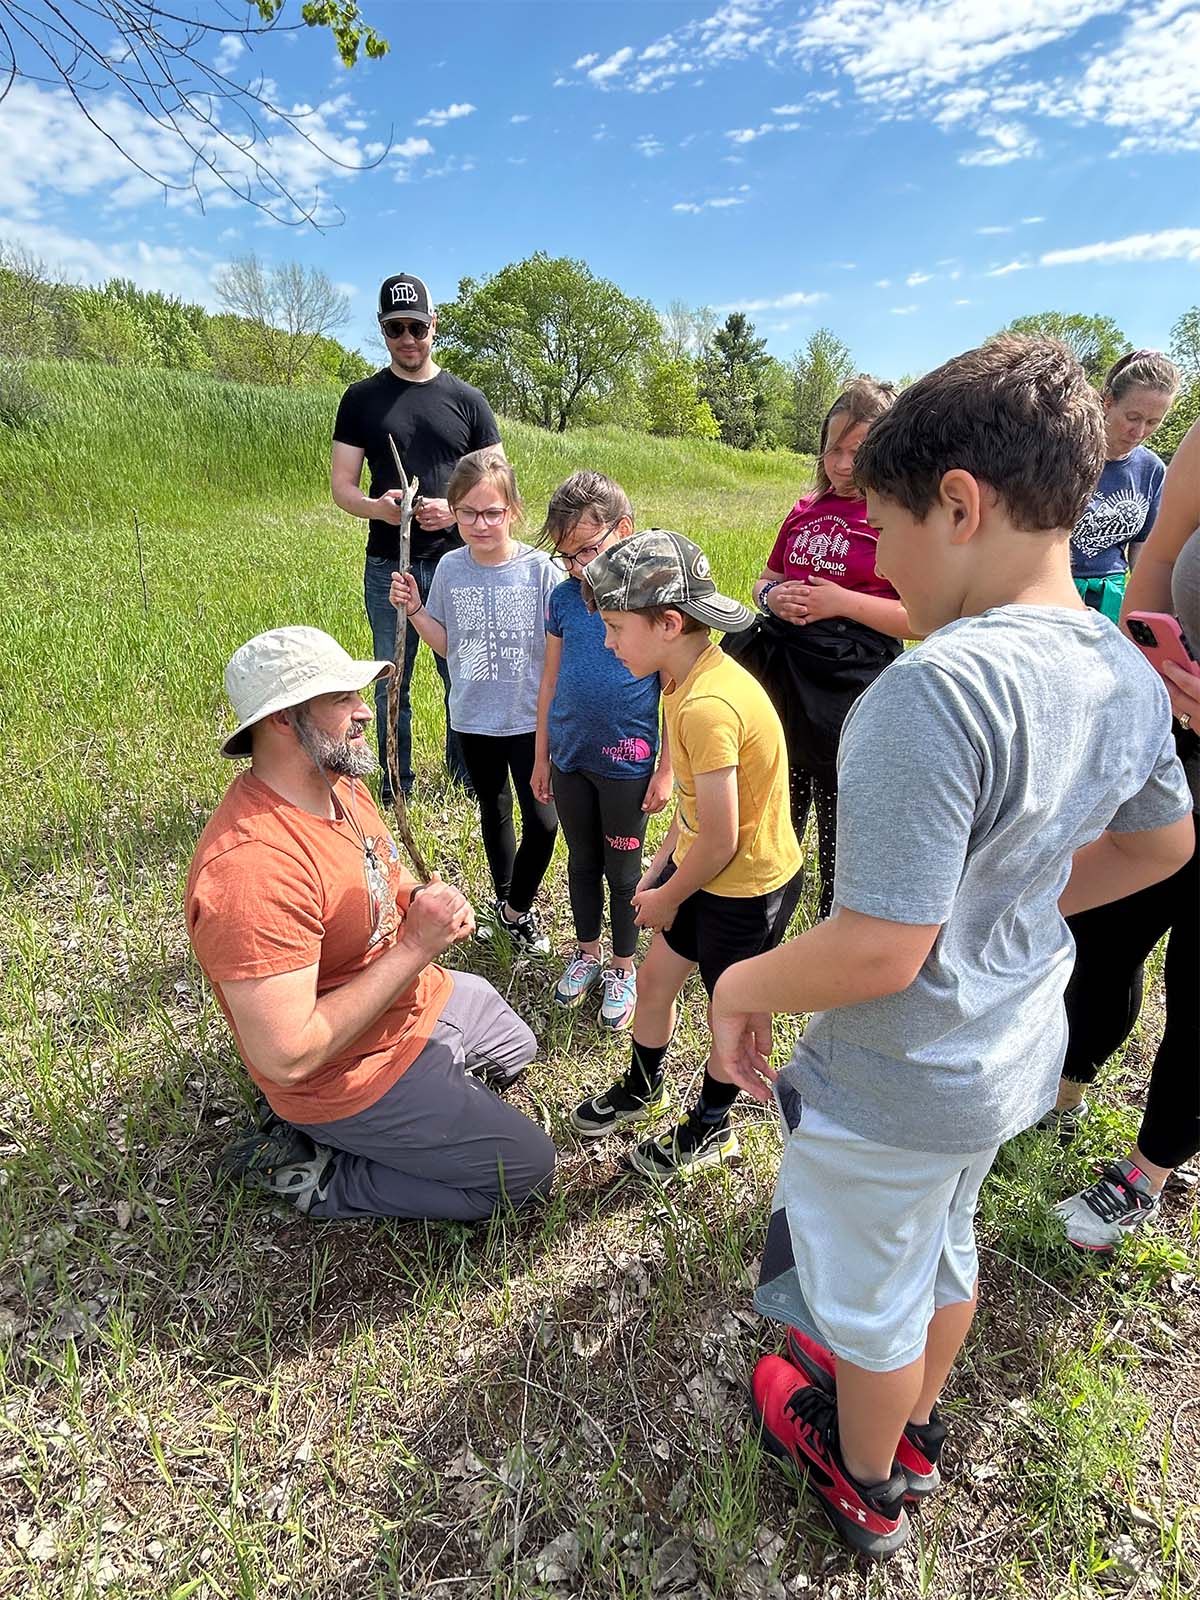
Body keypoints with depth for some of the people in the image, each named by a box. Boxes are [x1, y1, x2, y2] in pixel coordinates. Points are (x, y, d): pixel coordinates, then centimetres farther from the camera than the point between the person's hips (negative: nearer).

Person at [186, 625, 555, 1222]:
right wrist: (415, 947, -31)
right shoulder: (252, 866, -36)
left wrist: (427, 900, -13)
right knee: (527, 1168, -1)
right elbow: (286, 1058, -35)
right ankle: (317, 1174, 6)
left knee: (516, 1048, 31)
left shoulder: (339, 785, -7)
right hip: (352, 1072, -9)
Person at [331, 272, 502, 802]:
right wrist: (376, 506, -18)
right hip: (388, 566, 0)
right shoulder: (362, 399, 7)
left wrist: (456, 509, -14)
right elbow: (341, 485, 5)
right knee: (391, 684, 7)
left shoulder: (466, 399, 7)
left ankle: (469, 779, 23)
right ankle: (393, 790, 21)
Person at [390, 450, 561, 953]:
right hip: (473, 719, 3)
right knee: (494, 812, 19)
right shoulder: (451, 569, -3)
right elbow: (448, 645, 6)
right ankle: (505, 902, 39)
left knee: (542, 821, -3)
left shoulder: (541, 569, -13)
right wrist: (414, 610, -7)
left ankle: (516, 909, 22)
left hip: (530, 719, -3)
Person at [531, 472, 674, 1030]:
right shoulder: (564, 598, 0)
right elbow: (550, 682, 8)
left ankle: (623, 965, 31)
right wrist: (541, 757, 10)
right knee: (581, 862, 19)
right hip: (570, 759, 4)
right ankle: (587, 951, 39)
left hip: (628, 766, -4)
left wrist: (667, 769, -8)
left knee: (623, 870, 12)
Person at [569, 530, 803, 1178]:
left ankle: (709, 1130, 40)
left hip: (747, 888, -8)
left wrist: (667, 898, -10)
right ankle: (642, 1089, 48)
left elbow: (719, 841, -27)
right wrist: (658, 868, 8)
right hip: (700, 866, 8)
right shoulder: (690, 677, -1)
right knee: (653, 981, 21)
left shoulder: (706, 707, -32)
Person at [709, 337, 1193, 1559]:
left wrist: (741, 986, -15)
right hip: (1016, 1051, 8)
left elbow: (877, 951, -32)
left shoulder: (936, 690, -33)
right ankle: (914, 1431, 59)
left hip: (899, 1088, -8)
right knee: (945, 1251, 31)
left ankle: (864, 1485, 51)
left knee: (870, 1297, 21)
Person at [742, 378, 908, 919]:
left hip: (848, 687, -6)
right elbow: (765, 579, 23)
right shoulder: (806, 510, 11)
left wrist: (843, 601, -17)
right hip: (779, 675, 6)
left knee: (842, 839, 7)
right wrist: (771, 596, 0)